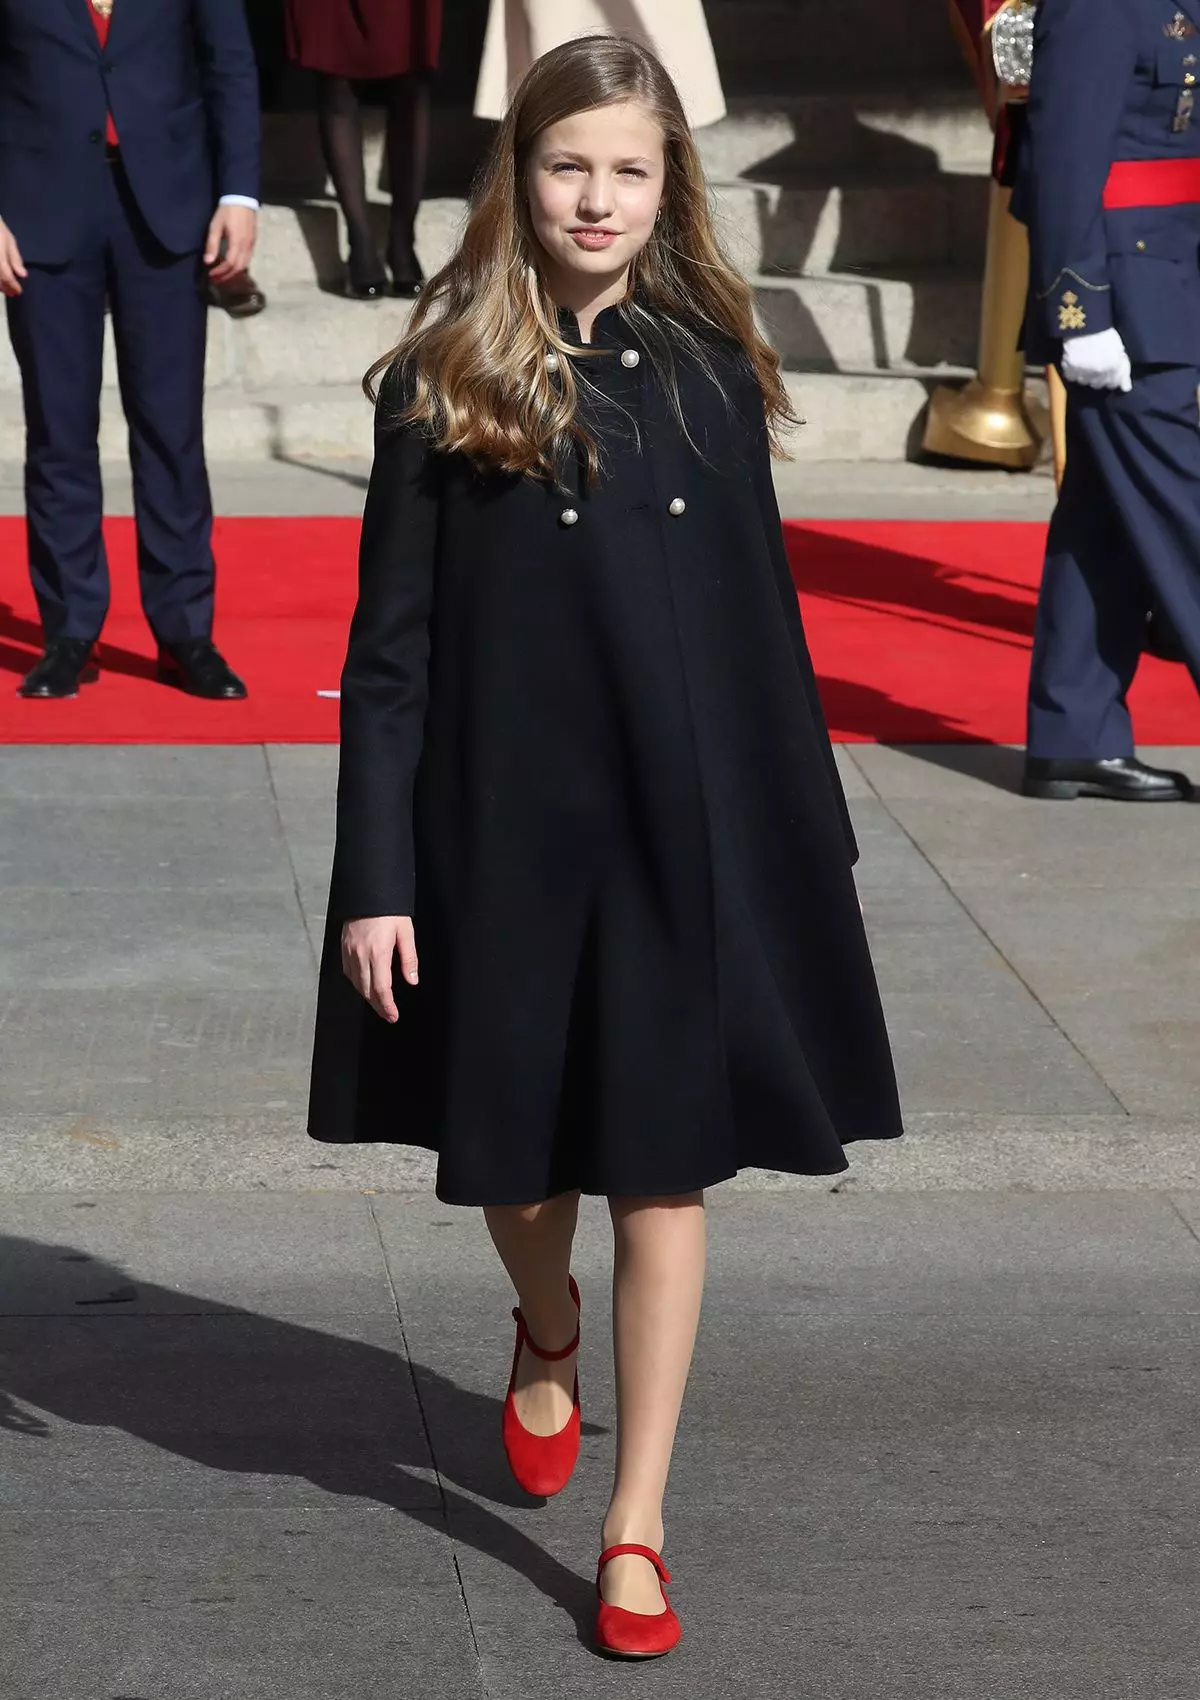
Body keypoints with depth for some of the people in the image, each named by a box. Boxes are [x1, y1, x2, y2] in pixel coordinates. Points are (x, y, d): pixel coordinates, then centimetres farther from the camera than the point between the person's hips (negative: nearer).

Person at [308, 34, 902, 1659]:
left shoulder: (710, 369, 0)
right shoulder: (446, 382, -5)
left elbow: (765, 618, 6)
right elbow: (388, 651, -5)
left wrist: (811, 838, 6)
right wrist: (375, 880, -9)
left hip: (688, 828, 1)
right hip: (506, 823, -1)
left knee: (664, 1173, 3)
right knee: (513, 1153, 14)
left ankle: (636, 1530, 13)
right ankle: (547, 1340, 49)